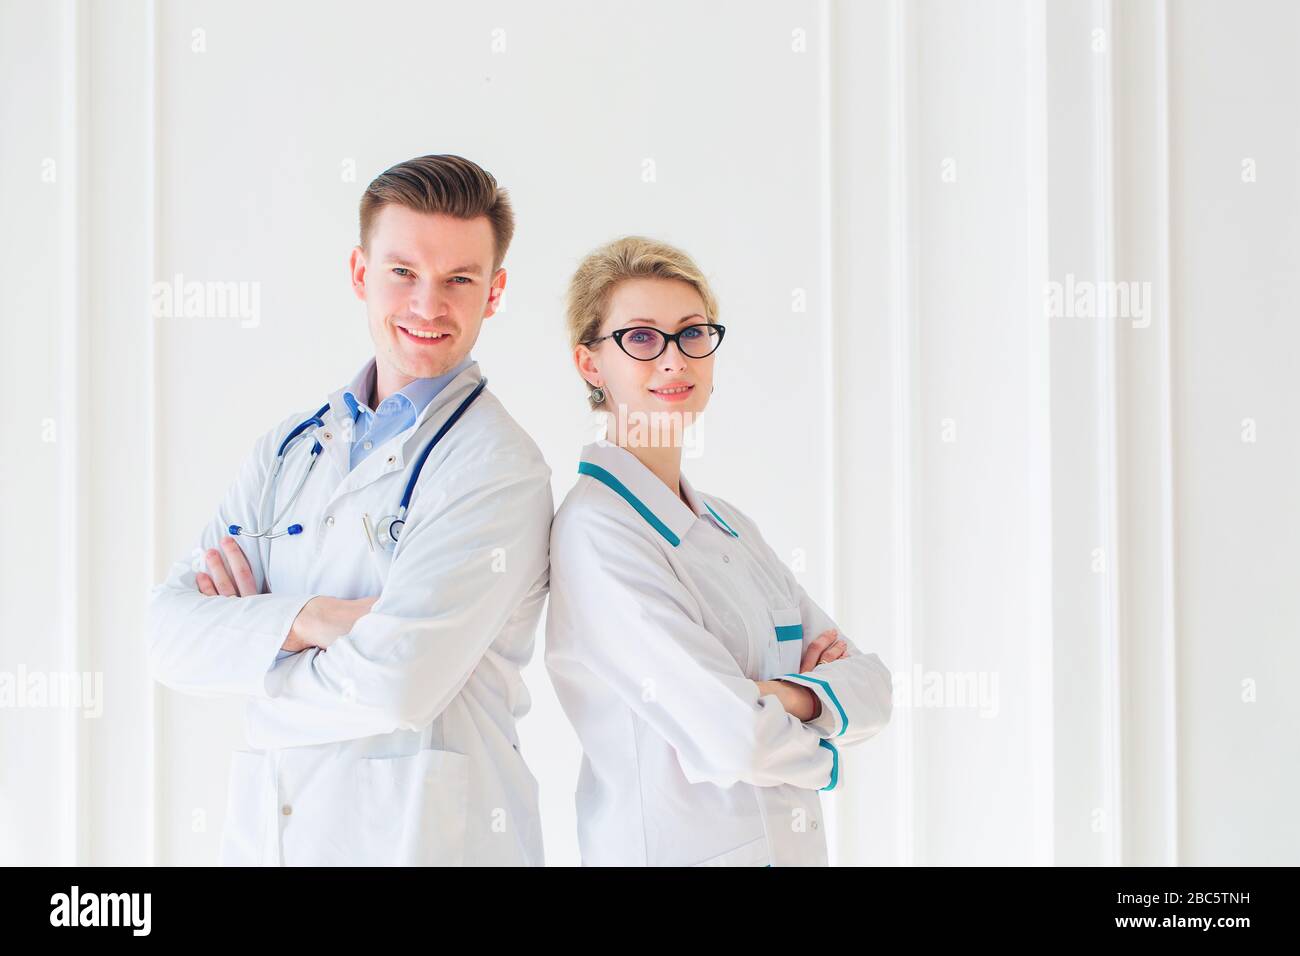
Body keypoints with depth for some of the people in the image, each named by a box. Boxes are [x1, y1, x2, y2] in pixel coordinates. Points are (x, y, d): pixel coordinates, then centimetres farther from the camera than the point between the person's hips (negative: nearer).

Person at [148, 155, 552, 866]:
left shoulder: (498, 467, -12)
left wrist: (244, 626, -7)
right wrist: (302, 620, -20)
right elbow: (170, 633, -3)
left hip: (424, 836, -5)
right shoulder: (290, 448, 6)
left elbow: (395, 681, -23)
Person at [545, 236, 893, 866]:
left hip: (791, 842, 7)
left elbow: (870, 684, 0)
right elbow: (733, 738, -26)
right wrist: (817, 750, -7)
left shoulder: (730, 526, 6)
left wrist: (790, 695, -19)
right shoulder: (595, 529, -18)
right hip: (679, 846, -7)